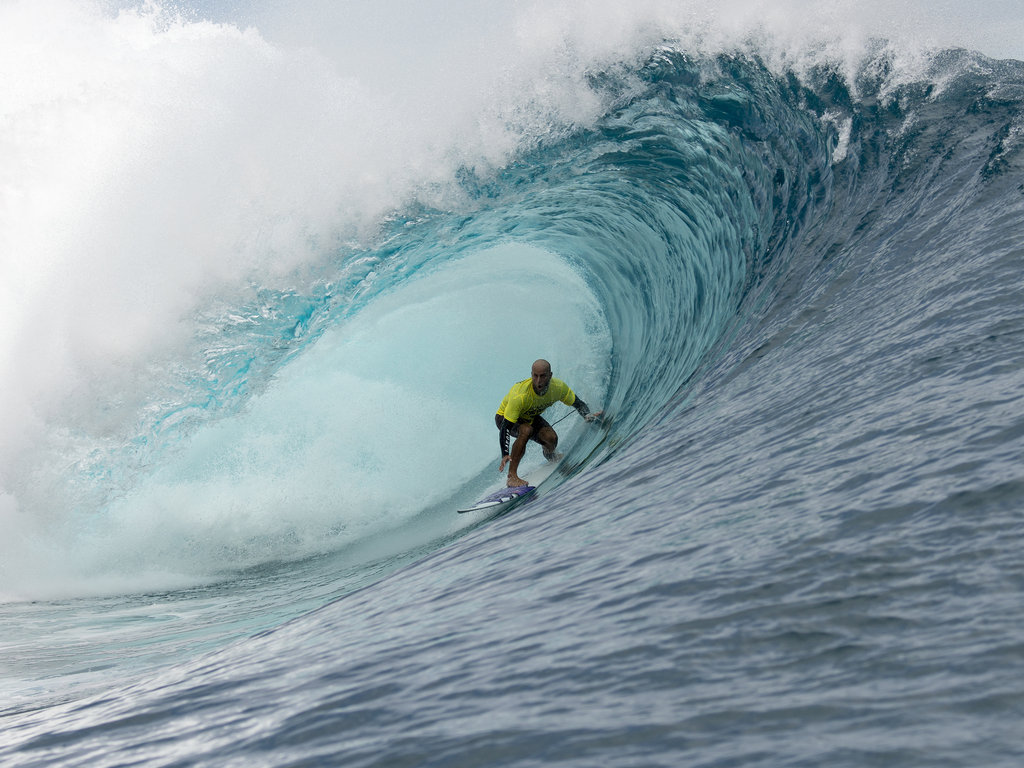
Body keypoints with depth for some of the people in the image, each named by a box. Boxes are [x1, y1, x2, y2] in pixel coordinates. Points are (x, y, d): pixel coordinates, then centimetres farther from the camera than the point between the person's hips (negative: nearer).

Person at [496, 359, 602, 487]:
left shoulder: (558, 387, -25)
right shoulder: (520, 396, -39)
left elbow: (578, 404, -7)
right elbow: (505, 427, -38)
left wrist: (587, 415, -28)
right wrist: (505, 455, -49)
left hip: (530, 417, 5)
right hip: (505, 418, -4)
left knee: (551, 438, -22)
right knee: (526, 430, -37)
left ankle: (549, 455, 18)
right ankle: (512, 476, -31)